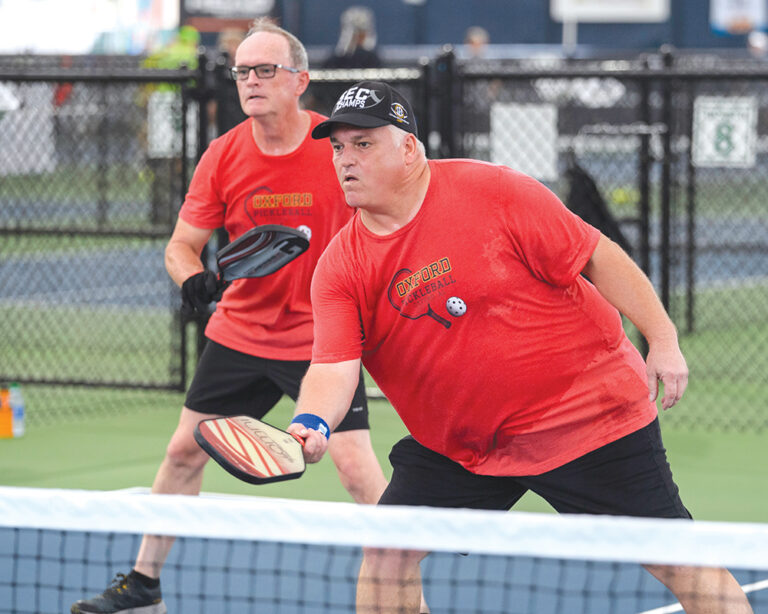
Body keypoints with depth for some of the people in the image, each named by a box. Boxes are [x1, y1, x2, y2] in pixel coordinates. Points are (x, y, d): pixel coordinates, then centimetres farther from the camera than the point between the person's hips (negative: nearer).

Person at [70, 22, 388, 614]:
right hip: (239, 332, 4)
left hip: (322, 336, -4)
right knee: (185, 451, 11)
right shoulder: (223, 156, -5)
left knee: (357, 466, -15)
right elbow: (182, 243, 0)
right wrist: (192, 276, -22)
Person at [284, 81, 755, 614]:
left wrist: (663, 340, -13)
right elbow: (334, 367, -12)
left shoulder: (493, 191, -14)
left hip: (590, 419, -4)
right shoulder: (339, 268, -4)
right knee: (387, 553, -4)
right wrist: (312, 424, -34)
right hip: (457, 447, 4)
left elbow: (598, 256, -9)